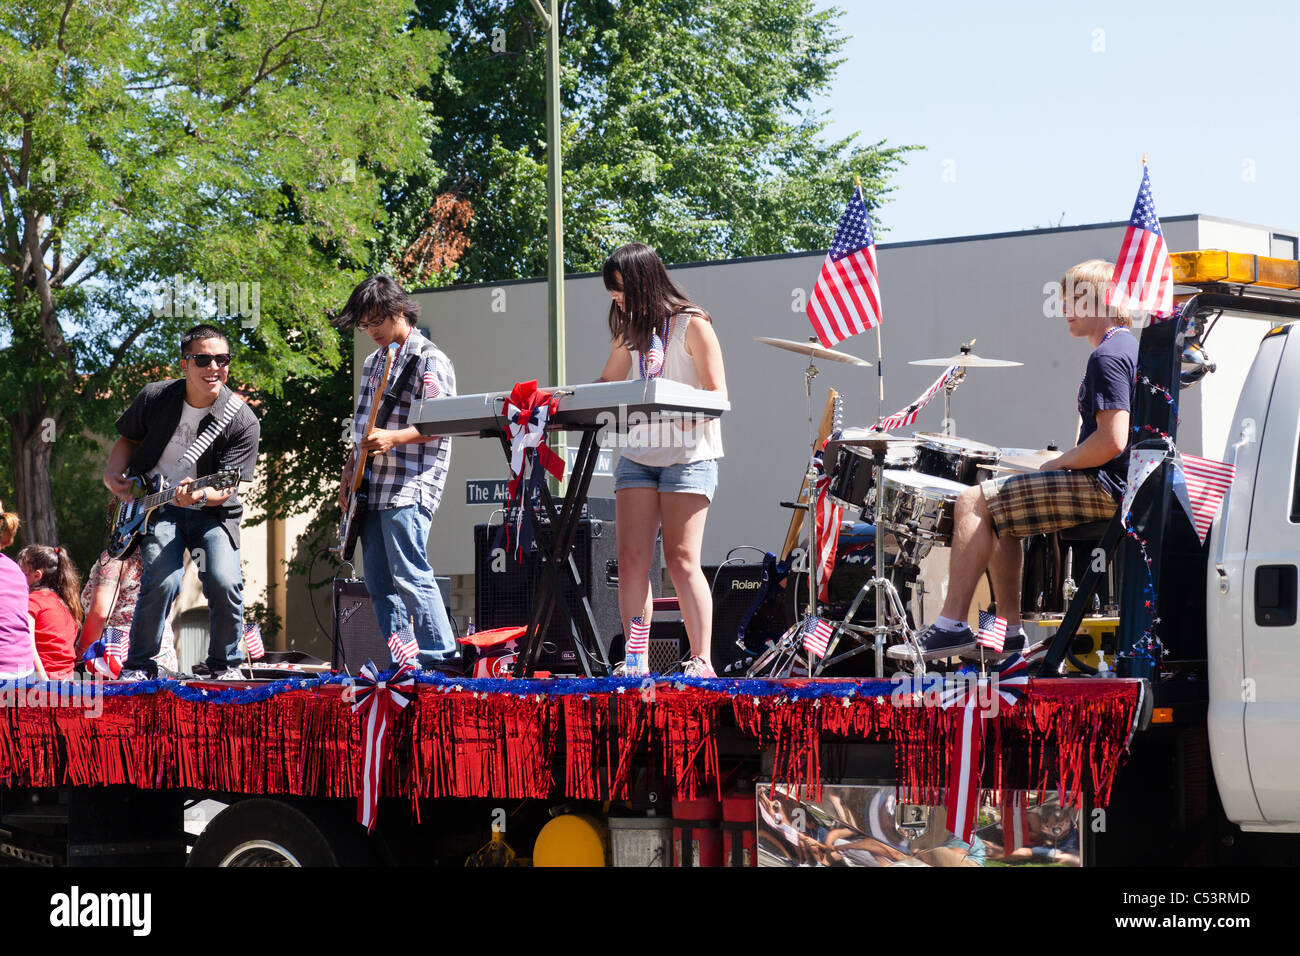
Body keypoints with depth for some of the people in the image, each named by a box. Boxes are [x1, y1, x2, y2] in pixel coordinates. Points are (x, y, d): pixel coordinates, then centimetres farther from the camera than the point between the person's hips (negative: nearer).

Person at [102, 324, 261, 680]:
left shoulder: (243, 422, -12)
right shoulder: (154, 398, -5)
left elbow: (227, 488, -15)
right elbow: (128, 439, 14)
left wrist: (201, 495, -37)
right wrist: (113, 474, -4)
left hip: (211, 511, 0)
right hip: (156, 507, 0)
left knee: (226, 583, -22)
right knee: (164, 579, -24)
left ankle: (222, 665, 4)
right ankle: (138, 666, -4)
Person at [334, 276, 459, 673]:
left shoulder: (429, 360, -7)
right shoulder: (373, 362, 20)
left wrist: (394, 438, -23)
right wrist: (348, 473, 16)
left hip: (410, 488, -9)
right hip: (371, 489, 9)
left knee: (409, 577, -16)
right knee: (379, 584, 6)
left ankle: (442, 659, -13)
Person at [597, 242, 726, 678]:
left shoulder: (692, 324, -5)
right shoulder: (630, 330, 14)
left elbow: (718, 394, -9)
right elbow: (607, 385, 23)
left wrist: (690, 411, -27)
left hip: (689, 456, -6)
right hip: (638, 455, 6)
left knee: (681, 560, -11)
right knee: (631, 559, -4)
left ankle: (701, 662, -6)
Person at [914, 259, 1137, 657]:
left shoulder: (1107, 357, -16)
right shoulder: (1130, 348, 17)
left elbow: (1112, 440, -26)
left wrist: (1059, 464, -10)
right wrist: (1065, 465, 16)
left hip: (1101, 489, -11)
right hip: (1111, 488, 11)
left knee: (973, 502, -9)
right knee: (999, 507, 22)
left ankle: (952, 624, -10)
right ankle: (1009, 630, 18)